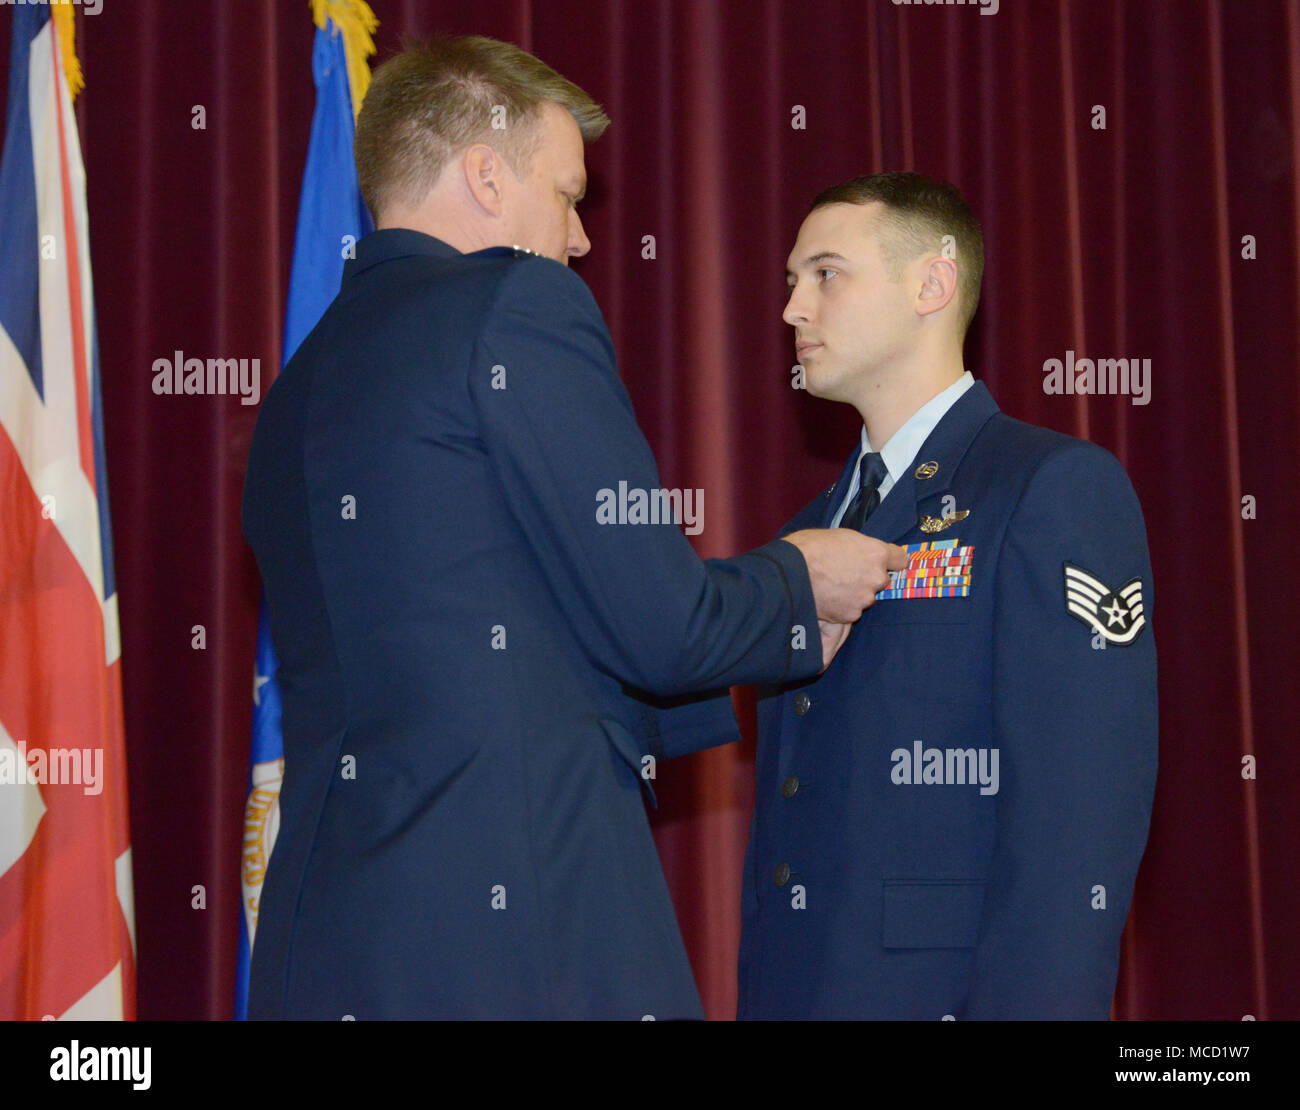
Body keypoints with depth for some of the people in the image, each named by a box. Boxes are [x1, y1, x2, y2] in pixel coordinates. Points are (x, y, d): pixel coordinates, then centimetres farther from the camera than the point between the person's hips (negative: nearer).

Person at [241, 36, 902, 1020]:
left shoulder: (293, 394, 18)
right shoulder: (518, 303, -6)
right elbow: (659, 627, -9)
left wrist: (776, 637, 29)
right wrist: (798, 583, 13)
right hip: (530, 930, -8)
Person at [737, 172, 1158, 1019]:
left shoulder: (1060, 488, -6)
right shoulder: (810, 532, 18)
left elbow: (1079, 811, -16)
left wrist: (1026, 1002, -23)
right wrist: (758, 992, 7)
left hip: (938, 987, -7)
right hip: (788, 988, 7)